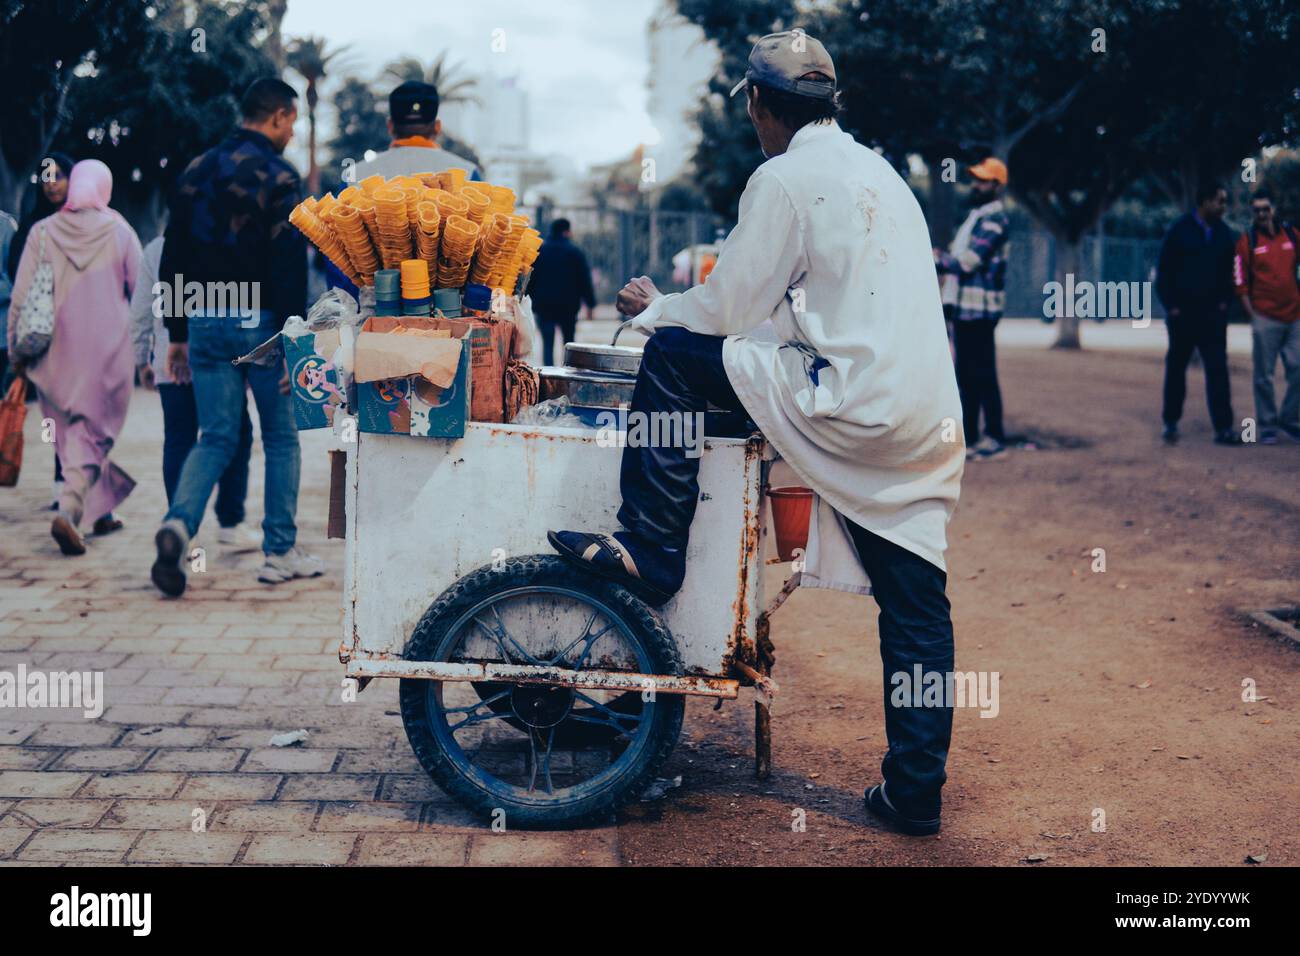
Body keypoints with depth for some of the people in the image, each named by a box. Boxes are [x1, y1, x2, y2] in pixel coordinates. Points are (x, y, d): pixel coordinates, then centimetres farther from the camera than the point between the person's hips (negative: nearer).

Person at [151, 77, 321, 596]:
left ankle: (178, 524, -18)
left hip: (205, 324, 5)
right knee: (281, 438, 9)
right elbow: (290, 267, -16)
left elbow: (172, 260, 13)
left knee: (215, 439, 7)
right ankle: (281, 553, 12)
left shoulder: (195, 173, 12)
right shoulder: (277, 178, -9)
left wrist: (178, 333, 17)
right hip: (259, 324, -5)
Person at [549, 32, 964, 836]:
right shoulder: (881, 174, 22)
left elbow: (727, 309, -2)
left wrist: (654, 308, 17)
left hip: (849, 404, -8)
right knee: (916, 611, 10)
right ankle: (916, 793, 14)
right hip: (926, 423, 9)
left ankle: (647, 552, 3)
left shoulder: (787, 177, -4)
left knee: (672, 357, 1)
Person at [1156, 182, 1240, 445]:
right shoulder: (1180, 229, -5)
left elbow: (1229, 272, 14)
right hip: (1182, 313, -3)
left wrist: (1224, 300, 2)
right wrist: (1170, 305, -9)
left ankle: (1223, 428, -6)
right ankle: (1170, 424, 19)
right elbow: (1164, 270, -5)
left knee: (1218, 370, -4)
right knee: (1176, 368, 8)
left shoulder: (1224, 234, 6)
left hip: (1212, 314, 3)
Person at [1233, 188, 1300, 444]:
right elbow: (1240, 281, -2)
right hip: (1265, 317, -3)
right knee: (1264, 376, 0)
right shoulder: (1247, 240, -1)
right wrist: (1251, 314, -6)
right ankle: (1267, 426, 9)